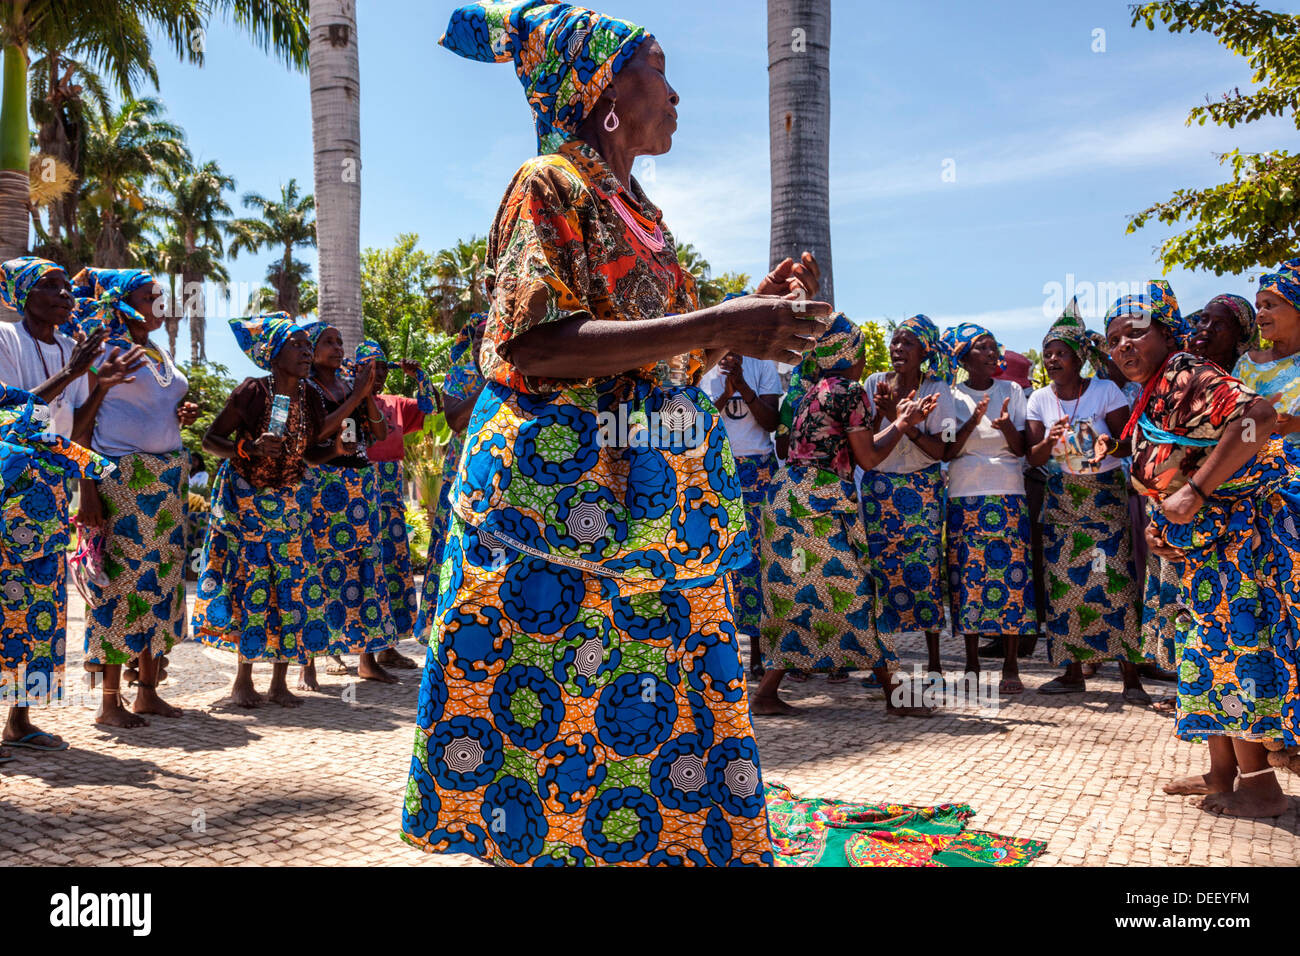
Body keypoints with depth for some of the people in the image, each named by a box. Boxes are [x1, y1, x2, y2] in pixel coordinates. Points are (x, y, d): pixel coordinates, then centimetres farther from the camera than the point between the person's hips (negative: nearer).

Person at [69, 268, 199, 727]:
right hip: (122, 478, -8)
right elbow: (82, 424, -10)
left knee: (161, 579, 7)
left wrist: (184, 415, 6)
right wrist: (88, 490, -19)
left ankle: (148, 691, 15)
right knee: (120, 577, -7)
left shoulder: (162, 357, 18)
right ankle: (110, 701, 0)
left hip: (168, 478, 8)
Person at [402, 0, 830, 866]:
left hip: (656, 513, 8)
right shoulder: (549, 186, -4)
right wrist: (715, 326, -22)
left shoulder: (637, 210, 21)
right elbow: (532, 345, -19)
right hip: (564, 497, -8)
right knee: (539, 735, -3)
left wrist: (754, 313, 12)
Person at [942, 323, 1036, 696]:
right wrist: (973, 421, -15)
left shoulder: (1012, 391, 10)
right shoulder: (952, 397, 7)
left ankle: (1010, 666, 2)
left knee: (1011, 571, -5)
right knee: (968, 575, -3)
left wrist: (1007, 426, -16)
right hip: (964, 496, 0)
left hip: (1008, 496, 1)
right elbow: (948, 452, -1)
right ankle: (972, 662, 8)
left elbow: (1020, 449, 4)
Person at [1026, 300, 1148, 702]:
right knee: (1062, 584, -1)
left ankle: (1131, 675, -4)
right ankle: (1072, 671, 9)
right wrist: (1051, 441, -20)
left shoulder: (1105, 390, -5)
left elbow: (1130, 442, -6)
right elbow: (1032, 456, 1)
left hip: (1105, 494, -3)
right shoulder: (1040, 399, 4)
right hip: (1060, 498, 3)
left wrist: (1109, 446, -28)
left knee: (1114, 581, -11)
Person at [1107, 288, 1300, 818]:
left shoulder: (1185, 375, -16)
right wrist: (1161, 525, 7)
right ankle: (1222, 774, 23)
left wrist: (1194, 492, -31)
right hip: (1211, 541, 10)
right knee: (1212, 647, 13)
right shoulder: (1151, 400, 14)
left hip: (1246, 528, -10)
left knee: (1233, 645, -7)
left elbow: (1257, 416, -33)